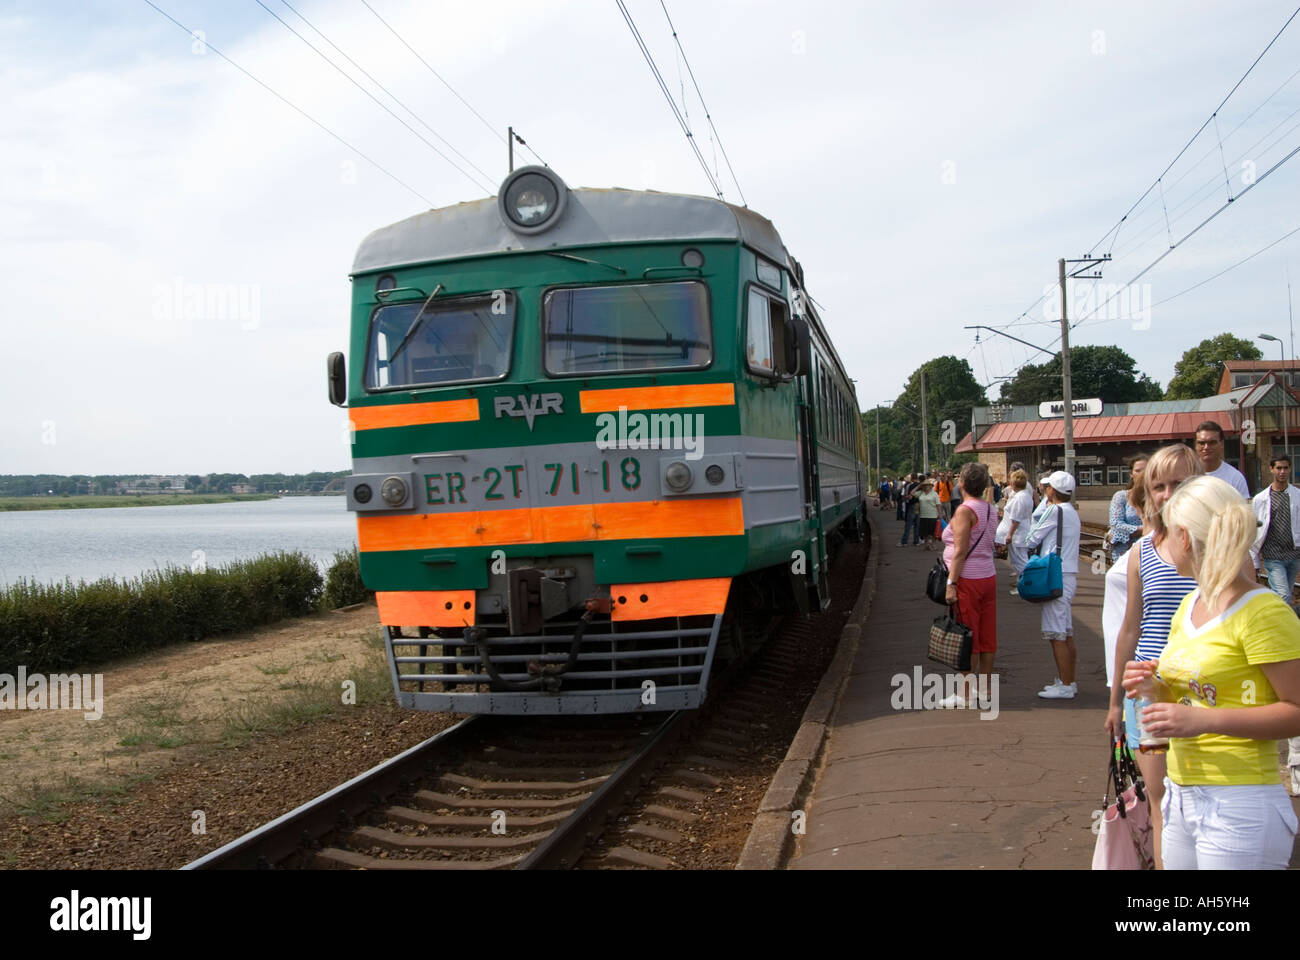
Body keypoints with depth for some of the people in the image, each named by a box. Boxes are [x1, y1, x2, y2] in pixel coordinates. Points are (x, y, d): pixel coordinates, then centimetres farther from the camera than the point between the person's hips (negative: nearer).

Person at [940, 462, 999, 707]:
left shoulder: (965, 510, -14)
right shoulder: (990, 510, 11)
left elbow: (960, 551, -19)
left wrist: (951, 583, -18)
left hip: (968, 580, -8)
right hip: (989, 576, 8)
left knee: (966, 638, -3)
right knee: (987, 636, 10)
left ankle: (966, 694, 1)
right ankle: (984, 690, 17)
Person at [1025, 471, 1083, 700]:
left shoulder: (1054, 511, -13)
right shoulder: (1072, 512, 16)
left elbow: (1031, 541, -6)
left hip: (1057, 577, -10)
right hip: (1069, 575, 10)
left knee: (1056, 634, -6)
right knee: (1066, 633, 14)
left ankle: (1065, 686, -3)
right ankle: (1068, 682, 20)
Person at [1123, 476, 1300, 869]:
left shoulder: (1261, 611, -13)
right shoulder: (1188, 606, 12)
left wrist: (1203, 720, -22)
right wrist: (1154, 687, 1)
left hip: (1240, 807, -7)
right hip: (1182, 797, 8)